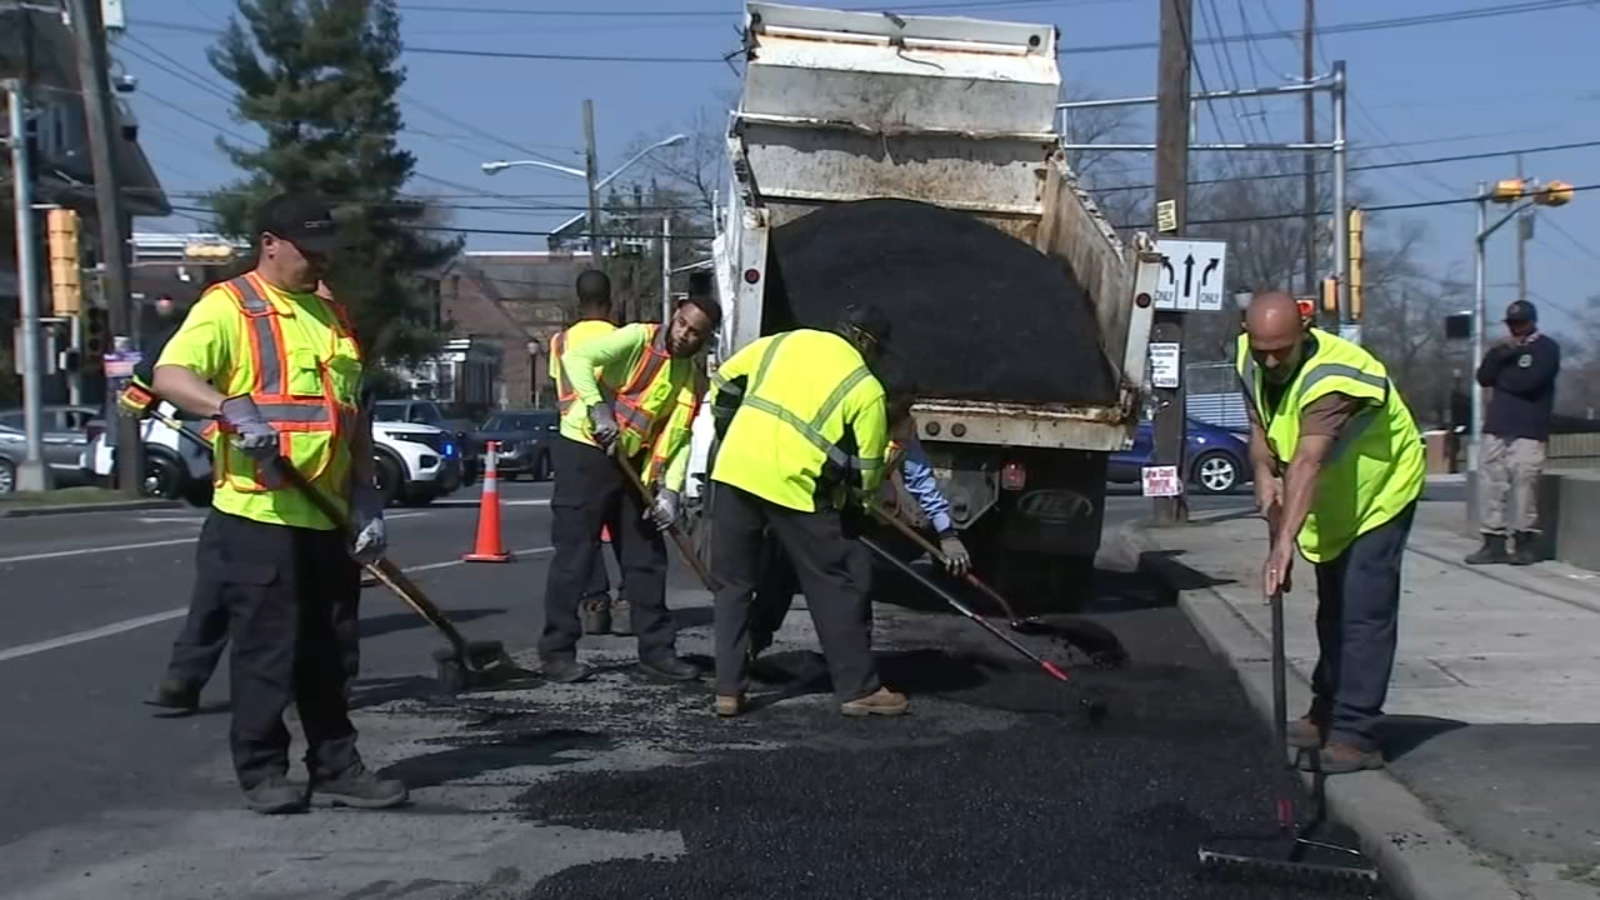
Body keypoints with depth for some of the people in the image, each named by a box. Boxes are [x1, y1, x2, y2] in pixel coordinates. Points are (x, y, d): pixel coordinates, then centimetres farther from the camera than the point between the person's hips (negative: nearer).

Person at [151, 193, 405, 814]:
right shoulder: (228, 306, -5)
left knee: (331, 652, 11)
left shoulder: (331, 316, 18)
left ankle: (336, 768, 20)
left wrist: (366, 494, 10)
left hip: (329, 517, 7)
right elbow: (170, 376, -18)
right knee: (267, 650, -1)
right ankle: (262, 772, 12)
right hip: (258, 515, -7)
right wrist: (233, 408, -35)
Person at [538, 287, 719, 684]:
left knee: (647, 558, 9)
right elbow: (576, 358, -26)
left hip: (632, 464, 7)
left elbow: (680, 439, 4)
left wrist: (670, 489, -9)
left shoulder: (694, 378, 5)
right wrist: (597, 407, -36)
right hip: (585, 452, -7)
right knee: (574, 556, -5)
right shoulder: (637, 339, -14)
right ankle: (557, 651, 2)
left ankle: (656, 649, 18)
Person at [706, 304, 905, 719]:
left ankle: (729, 690, 15)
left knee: (733, 584, 15)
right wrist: (851, 507, 21)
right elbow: (867, 470, 4)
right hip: (794, 486, -4)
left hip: (734, 470, 4)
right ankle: (858, 689, 15)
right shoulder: (866, 389, 3)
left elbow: (725, 382, 18)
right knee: (834, 588, 9)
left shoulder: (786, 341, 14)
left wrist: (728, 431, 31)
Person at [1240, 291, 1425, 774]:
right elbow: (1260, 426, 1)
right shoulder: (1251, 360, -13)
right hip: (1331, 503, 8)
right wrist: (1263, 471, -20)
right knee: (1332, 611, 19)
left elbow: (1308, 464, -50)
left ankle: (1354, 736, -13)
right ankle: (1327, 713, 32)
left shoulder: (1332, 376, -38)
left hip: (1381, 492, -8)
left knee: (1364, 616, -15)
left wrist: (1284, 543, -59)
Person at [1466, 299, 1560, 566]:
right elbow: (1483, 377, 8)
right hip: (1496, 427, 6)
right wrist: (1499, 354, -5)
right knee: (1490, 483, 1)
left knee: (1524, 484, -10)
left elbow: (1527, 382, -12)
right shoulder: (1504, 347, 22)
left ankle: (1525, 542, -1)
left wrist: (1499, 377, 2)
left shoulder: (1547, 348, 2)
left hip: (1528, 430, -6)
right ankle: (1494, 543, 4)